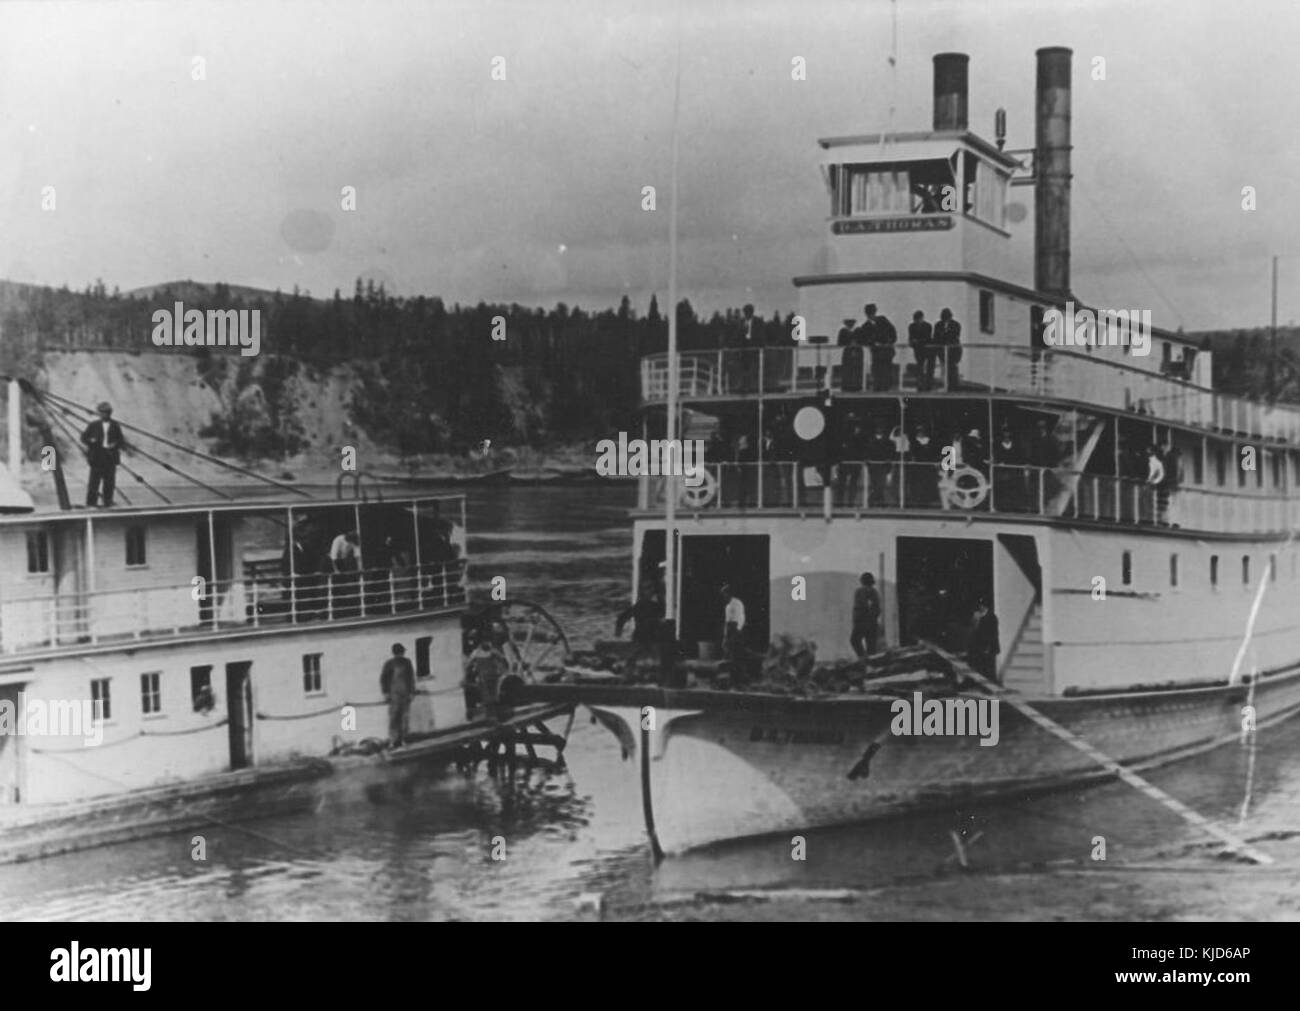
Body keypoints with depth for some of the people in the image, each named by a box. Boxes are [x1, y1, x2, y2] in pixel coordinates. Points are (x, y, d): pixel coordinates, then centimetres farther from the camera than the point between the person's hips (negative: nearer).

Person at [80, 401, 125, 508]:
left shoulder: (116, 427, 6)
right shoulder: (93, 426, 4)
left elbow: (121, 442, 8)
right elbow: (84, 438, 7)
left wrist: (115, 445, -13)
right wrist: (91, 442, -13)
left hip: (111, 458, 1)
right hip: (97, 457, -1)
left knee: (109, 482, 3)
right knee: (94, 481, -3)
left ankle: (108, 504, 10)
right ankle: (91, 504, 1)